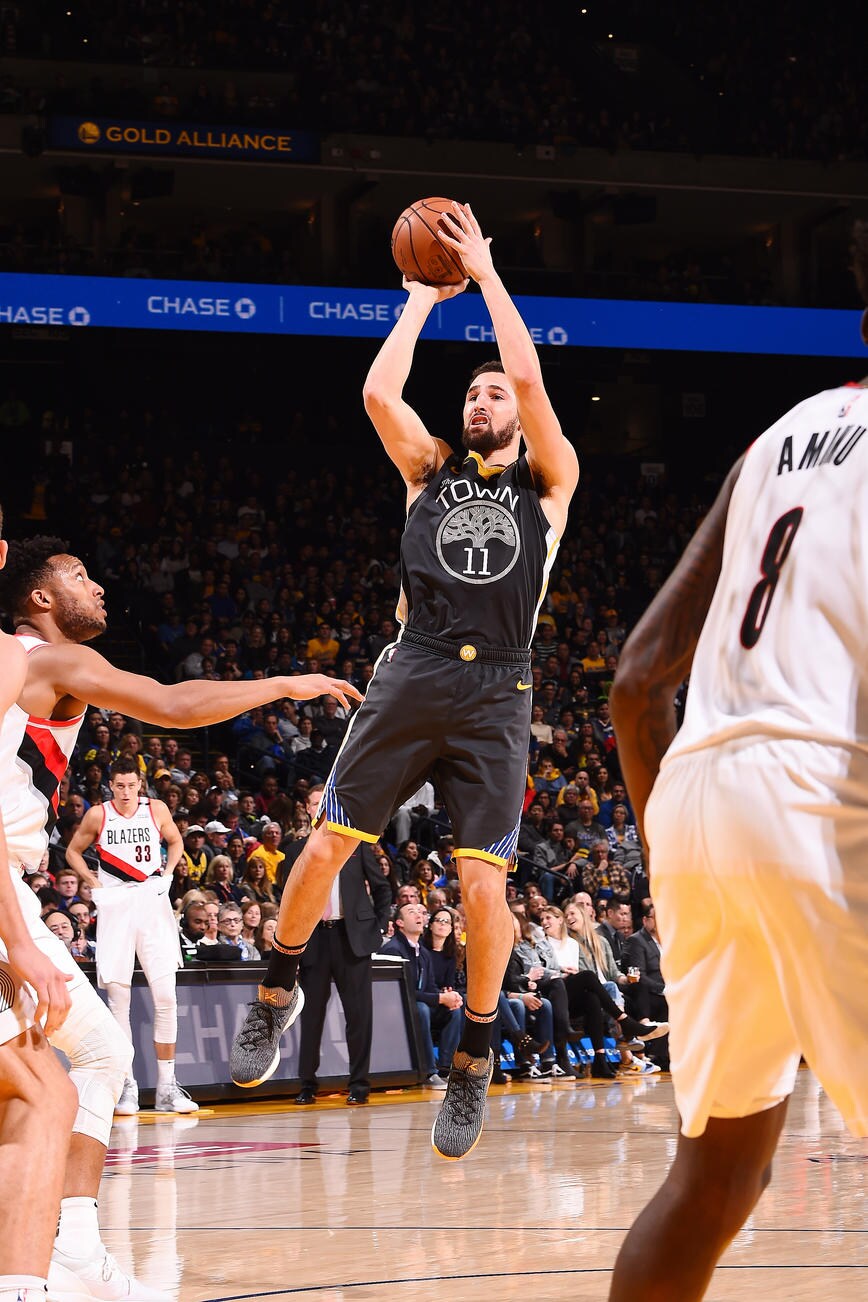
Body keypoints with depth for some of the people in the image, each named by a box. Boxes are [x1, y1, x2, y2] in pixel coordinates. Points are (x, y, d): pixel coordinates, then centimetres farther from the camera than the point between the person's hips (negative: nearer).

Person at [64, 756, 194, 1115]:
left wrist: (167, 872, 3)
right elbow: (73, 851, 12)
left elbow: (175, 842, 20)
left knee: (165, 997, -4)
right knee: (118, 998, -2)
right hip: (114, 907, -1)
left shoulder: (156, 810, 3)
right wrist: (94, 883, -1)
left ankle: (166, 1086, 1)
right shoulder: (98, 815, 0)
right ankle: (126, 1086, 4)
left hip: (152, 904, 1)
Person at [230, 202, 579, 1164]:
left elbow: (530, 378, -4)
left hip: (496, 695, -2)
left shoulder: (548, 481, 10)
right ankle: (277, 994, 22)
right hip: (411, 676, 2)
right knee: (327, 843, -1)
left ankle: (474, 1062, 6)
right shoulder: (430, 469, 17)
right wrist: (422, 298, 11)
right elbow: (378, 393, 2)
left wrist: (487, 275, 4)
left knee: (483, 882, -9)